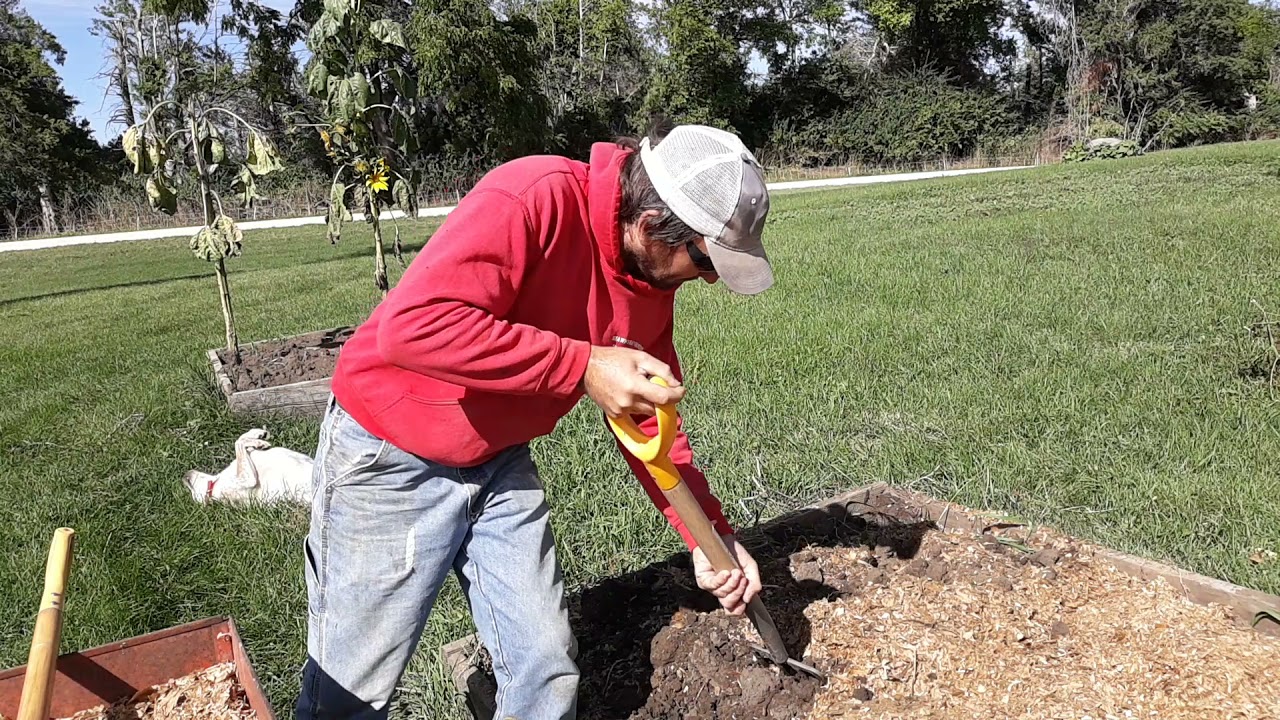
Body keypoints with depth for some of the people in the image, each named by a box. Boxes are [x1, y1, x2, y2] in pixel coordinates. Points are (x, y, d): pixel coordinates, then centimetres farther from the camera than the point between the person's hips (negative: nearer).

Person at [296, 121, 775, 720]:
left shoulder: (653, 275, -3)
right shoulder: (535, 199, -27)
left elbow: (649, 422, 5)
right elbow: (411, 324, -38)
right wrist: (582, 367, -35)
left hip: (499, 464, 7)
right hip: (390, 463, -6)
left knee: (548, 670, 9)